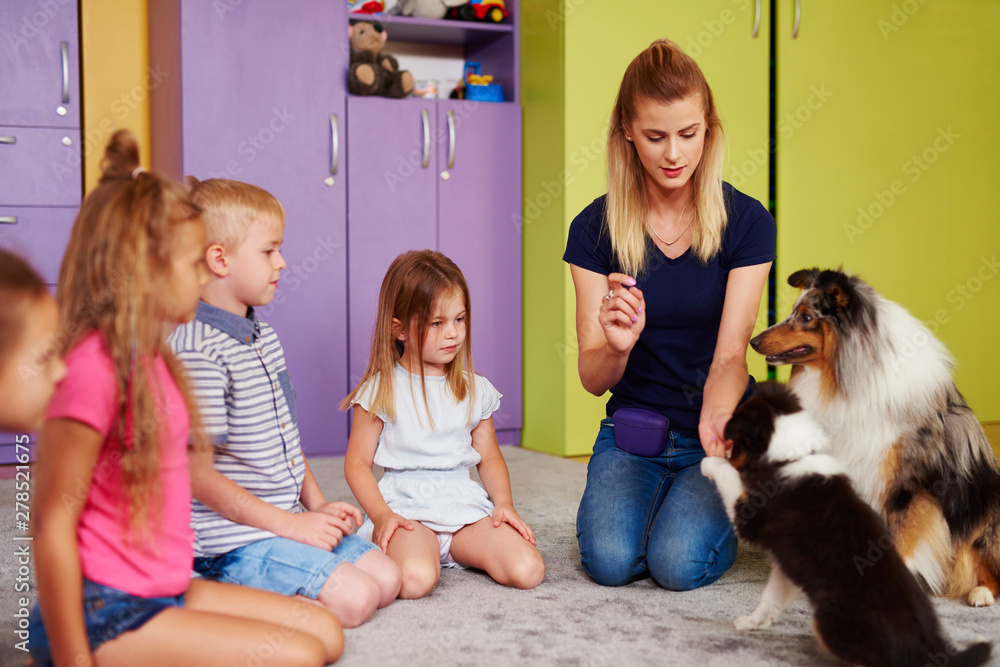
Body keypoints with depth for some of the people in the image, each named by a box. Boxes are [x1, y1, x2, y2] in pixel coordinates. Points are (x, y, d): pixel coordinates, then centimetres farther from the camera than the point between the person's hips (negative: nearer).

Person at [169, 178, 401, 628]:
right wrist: (290, 524, -18)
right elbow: (199, 476, -21)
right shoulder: (196, 351, -19)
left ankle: (243, 584, 10)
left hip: (286, 519, 10)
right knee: (353, 598, -19)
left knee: (387, 579, 4)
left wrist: (317, 505, 9)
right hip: (233, 536, -10)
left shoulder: (264, 337, 12)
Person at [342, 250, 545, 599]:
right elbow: (357, 463, 1)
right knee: (415, 578, -36)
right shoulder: (382, 391, 0)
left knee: (528, 569, -20)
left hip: (465, 505, 4)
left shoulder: (475, 390, 11)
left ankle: (462, 551, 8)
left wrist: (504, 503, -1)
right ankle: (400, 545, 0)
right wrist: (382, 515, -14)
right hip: (405, 504, -4)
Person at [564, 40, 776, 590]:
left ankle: (717, 512, 11)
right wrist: (616, 348, -32)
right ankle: (654, 502, 11)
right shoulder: (595, 229, -5)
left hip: (716, 434, -1)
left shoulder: (747, 223, -7)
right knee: (610, 560, -23)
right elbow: (593, 379, -7)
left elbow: (730, 353, -15)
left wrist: (716, 416, -38)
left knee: (679, 563, -23)